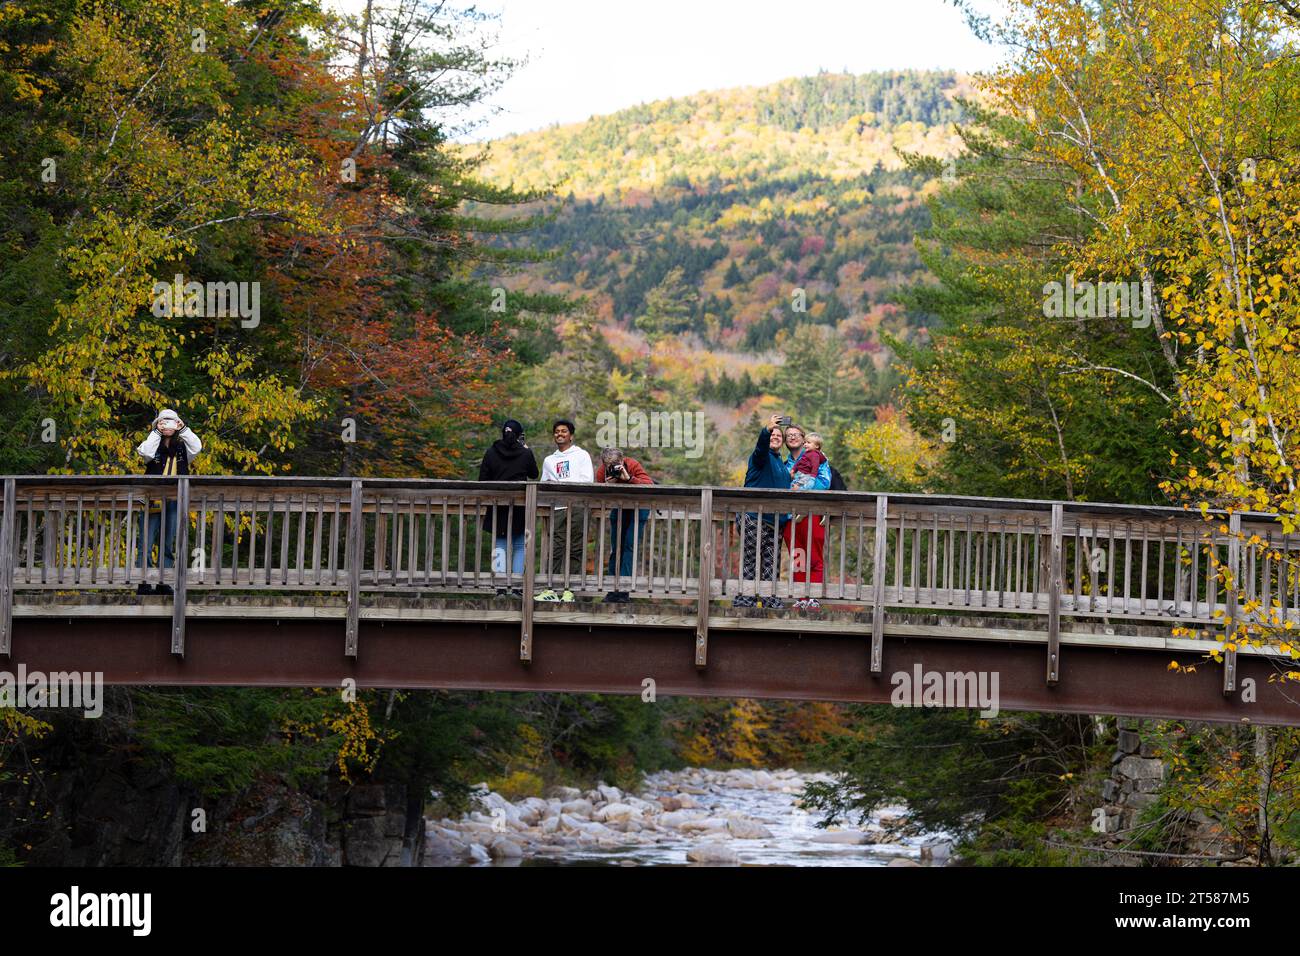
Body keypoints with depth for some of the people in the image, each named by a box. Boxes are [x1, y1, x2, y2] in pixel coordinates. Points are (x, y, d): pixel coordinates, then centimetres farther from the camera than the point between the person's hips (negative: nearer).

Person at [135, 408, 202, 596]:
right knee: (147, 545, -4)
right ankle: (143, 583, -5)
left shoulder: (181, 447, 11)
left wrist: (183, 430, -6)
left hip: (174, 503, 2)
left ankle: (163, 583, 11)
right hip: (152, 501, -2)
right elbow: (146, 452, -15)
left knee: (169, 546, 6)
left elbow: (197, 447, -7)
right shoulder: (154, 446, 6)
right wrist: (156, 432, -9)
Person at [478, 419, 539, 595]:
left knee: (499, 546, 6)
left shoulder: (491, 453, -1)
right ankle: (517, 586, -1)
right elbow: (534, 475, 12)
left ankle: (500, 587, -2)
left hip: (497, 507, 1)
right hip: (520, 507, -1)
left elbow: (483, 480, 1)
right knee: (519, 546, 8)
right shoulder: (525, 453, -4)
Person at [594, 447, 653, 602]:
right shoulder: (601, 472, -18)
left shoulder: (633, 465, -28)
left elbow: (649, 485, -39)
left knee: (630, 546, -15)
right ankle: (613, 589, 9)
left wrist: (629, 478, -48)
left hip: (638, 506, -4)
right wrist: (607, 486, -39)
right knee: (616, 548, 4)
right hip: (619, 507, 4)